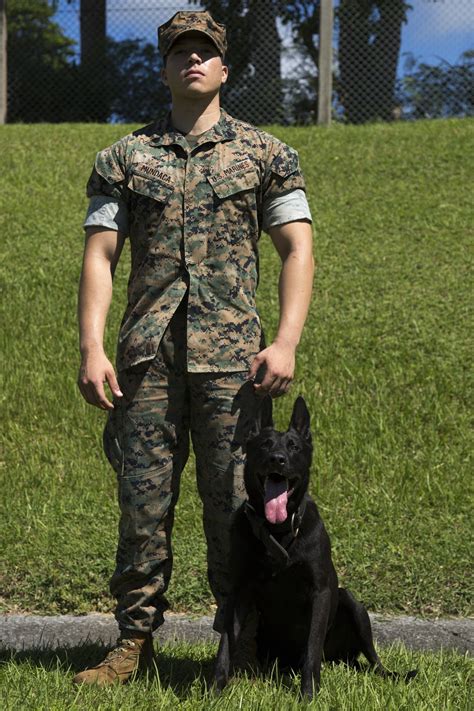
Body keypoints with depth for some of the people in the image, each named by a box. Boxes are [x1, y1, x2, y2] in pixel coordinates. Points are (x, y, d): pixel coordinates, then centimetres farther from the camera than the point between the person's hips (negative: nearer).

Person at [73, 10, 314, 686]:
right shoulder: (124, 159, 12)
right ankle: (135, 642, 10)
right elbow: (99, 255, 6)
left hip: (232, 356, -1)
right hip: (147, 356, 1)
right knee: (143, 503, 2)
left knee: (235, 505, 0)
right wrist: (92, 349, -6)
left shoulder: (267, 154, 9)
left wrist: (286, 342, -9)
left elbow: (298, 250, 4)